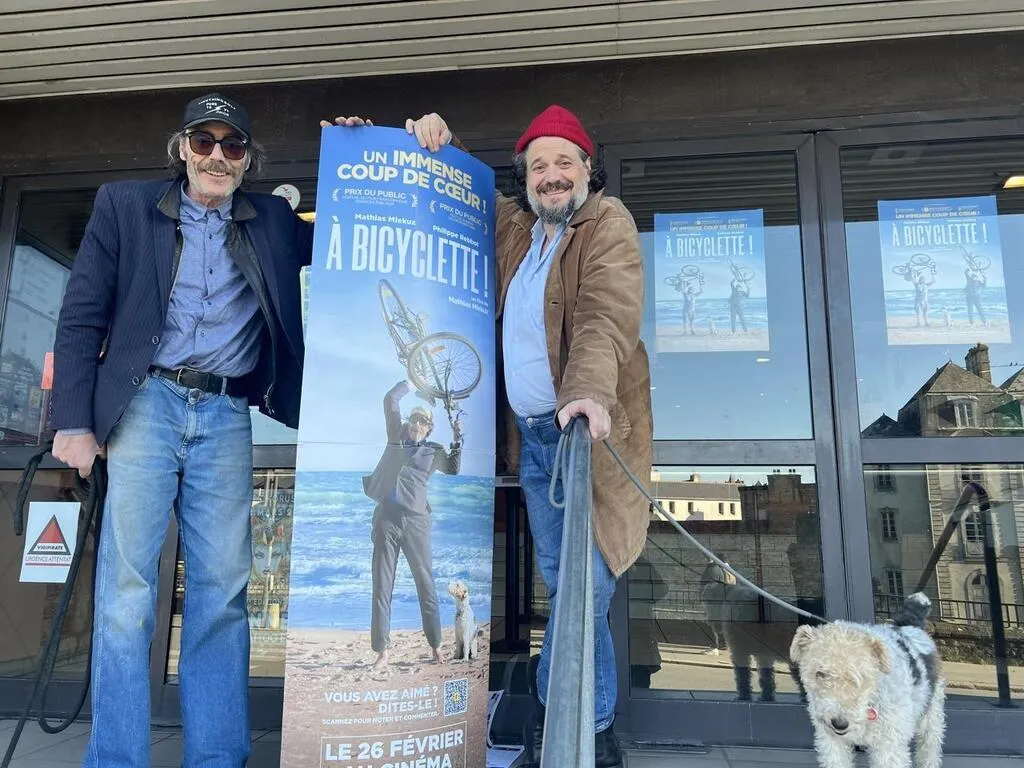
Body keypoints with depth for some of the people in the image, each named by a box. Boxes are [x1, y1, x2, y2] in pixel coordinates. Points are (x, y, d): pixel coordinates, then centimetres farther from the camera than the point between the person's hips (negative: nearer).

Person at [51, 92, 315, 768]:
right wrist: (73, 421, -2)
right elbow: (81, 319, 6)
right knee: (127, 583, -4)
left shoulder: (273, 222, 16)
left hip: (227, 416, 2)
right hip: (145, 403, -1)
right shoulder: (125, 206, 11)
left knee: (223, 590, 0)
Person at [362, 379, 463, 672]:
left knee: (426, 584, 3)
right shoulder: (397, 436, 14)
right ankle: (382, 651, 4)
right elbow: (390, 399, 14)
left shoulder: (433, 451, 11)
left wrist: (457, 438, -5)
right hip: (386, 518, 1)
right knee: (382, 586, 0)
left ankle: (435, 644, 14)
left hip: (416, 521, -1)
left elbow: (453, 469, -3)